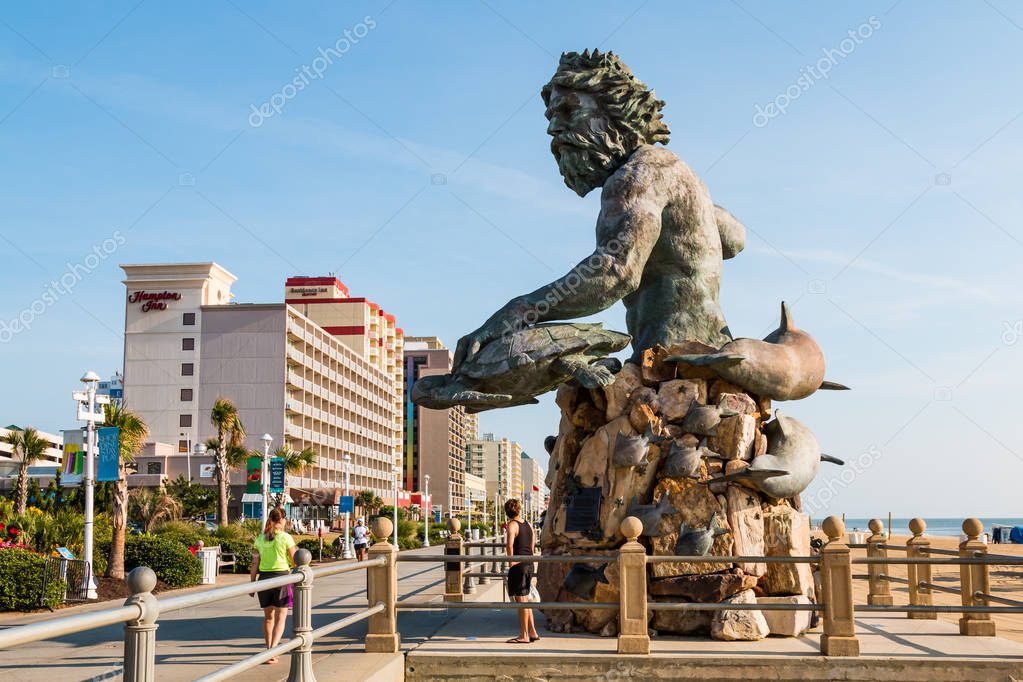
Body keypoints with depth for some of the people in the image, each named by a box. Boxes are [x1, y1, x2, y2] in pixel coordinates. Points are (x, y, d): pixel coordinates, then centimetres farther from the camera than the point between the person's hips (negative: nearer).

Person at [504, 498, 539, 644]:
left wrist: (511, 561, -16)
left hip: (518, 565, -8)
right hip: (529, 565, 8)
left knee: (521, 599, -4)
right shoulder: (527, 525, 14)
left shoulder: (512, 525, -10)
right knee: (524, 599, 16)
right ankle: (532, 632, 19)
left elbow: (510, 544, -26)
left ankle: (524, 636, -1)